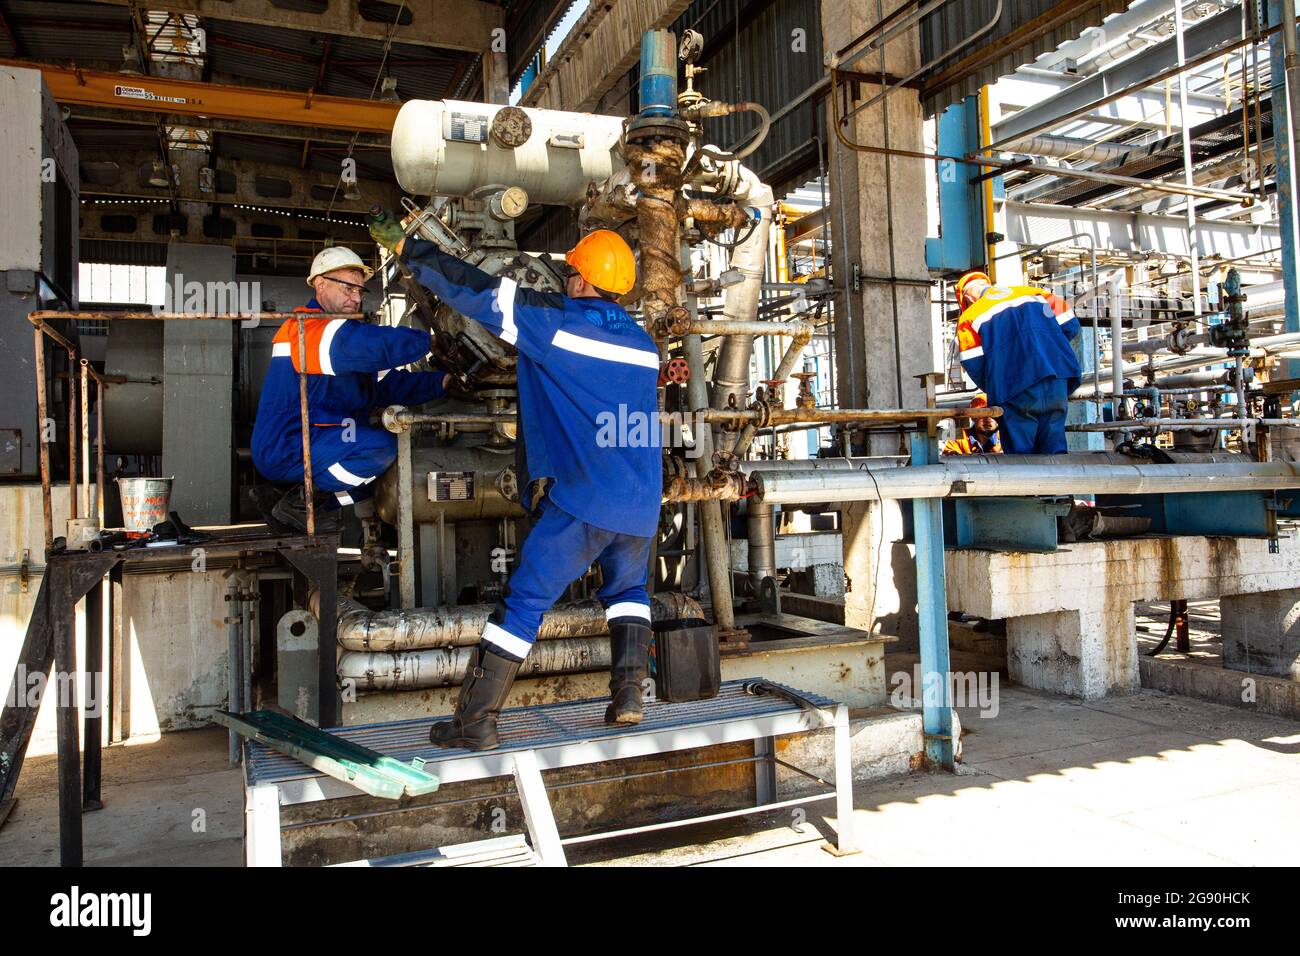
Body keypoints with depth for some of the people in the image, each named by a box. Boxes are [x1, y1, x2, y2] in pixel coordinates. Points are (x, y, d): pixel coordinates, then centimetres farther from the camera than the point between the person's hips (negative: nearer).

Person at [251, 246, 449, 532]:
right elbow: (381, 345, -31)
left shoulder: (339, 333, 18)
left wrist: (440, 381, -3)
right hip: (285, 450, -11)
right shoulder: (309, 328, -15)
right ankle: (301, 503, -9)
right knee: (382, 447, -27)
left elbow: (388, 385, 9)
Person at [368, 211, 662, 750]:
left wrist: (402, 245, 12)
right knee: (627, 589, 27)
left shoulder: (555, 322, -3)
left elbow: (473, 291, 0)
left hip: (581, 501, -5)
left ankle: (476, 720, 5)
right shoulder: (643, 343, 15)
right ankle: (628, 697, 17)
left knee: (525, 600, 1)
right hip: (642, 505, 6)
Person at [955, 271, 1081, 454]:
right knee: (1054, 448, 11)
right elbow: (1069, 324, 13)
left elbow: (973, 364, 0)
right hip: (1057, 383, 4)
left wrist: (995, 389, 15)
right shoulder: (1032, 293, 21)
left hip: (1016, 391, -3)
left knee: (1020, 454, 3)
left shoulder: (969, 317, 11)